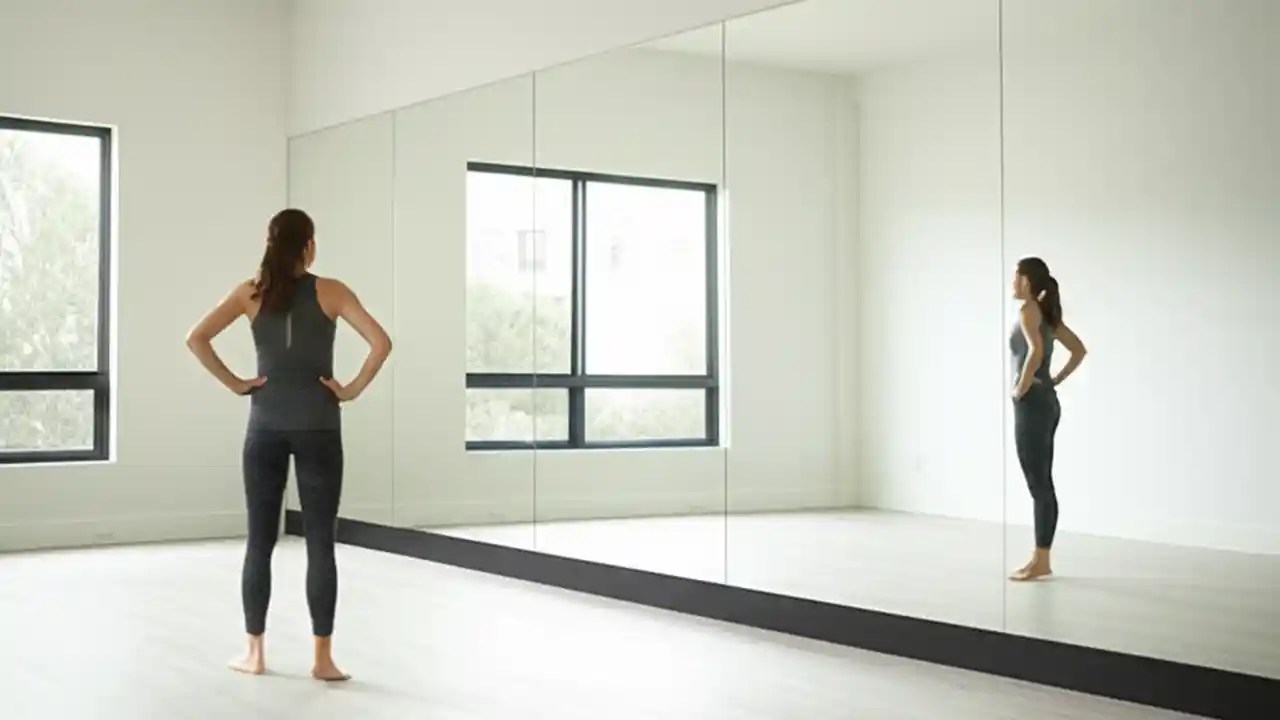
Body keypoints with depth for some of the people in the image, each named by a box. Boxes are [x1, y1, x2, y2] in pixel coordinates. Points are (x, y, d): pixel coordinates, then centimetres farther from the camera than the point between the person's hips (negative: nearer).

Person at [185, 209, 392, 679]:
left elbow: (196, 338, -4)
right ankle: (322, 659, 3)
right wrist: (353, 389, -4)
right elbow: (381, 343, -13)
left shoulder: (252, 292, 3)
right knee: (320, 544, 1)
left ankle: (255, 654, 13)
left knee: (260, 542, 9)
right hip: (318, 427, -2)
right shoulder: (330, 292, -2)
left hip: (266, 427, 2)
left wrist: (234, 384, 1)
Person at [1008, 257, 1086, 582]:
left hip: (1032, 404, -9)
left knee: (1038, 485, -5)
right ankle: (1041, 559, 15)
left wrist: (1022, 388, -17)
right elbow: (1079, 350, 20)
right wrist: (1054, 380, 15)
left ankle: (1040, 561, -1)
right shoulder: (1048, 312, 14)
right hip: (1047, 403, 9)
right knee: (1043, 485, 10)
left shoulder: (1028, 309, -12)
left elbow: (1036, 351, -28)